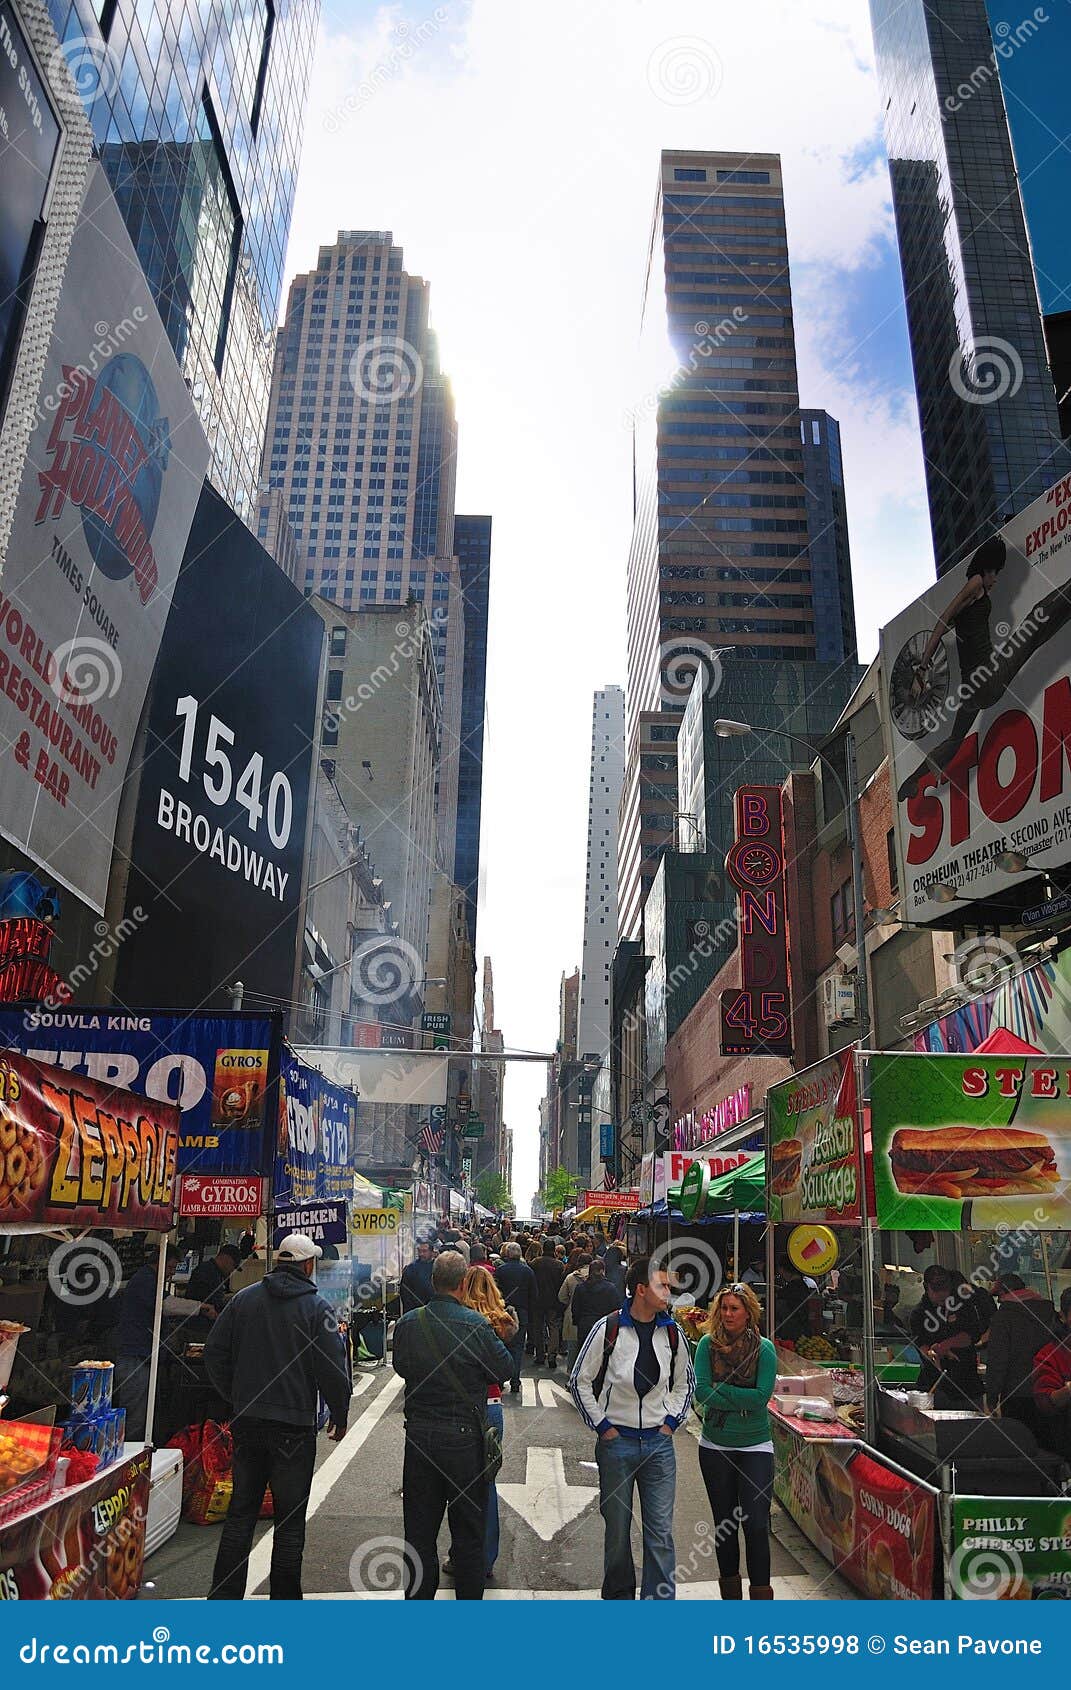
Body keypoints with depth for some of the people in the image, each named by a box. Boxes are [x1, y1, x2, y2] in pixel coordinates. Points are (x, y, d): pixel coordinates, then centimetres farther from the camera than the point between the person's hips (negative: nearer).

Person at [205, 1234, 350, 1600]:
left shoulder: (244, 1298, 2)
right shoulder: (316, 1307, -11)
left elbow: (215, 1352, 7)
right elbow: (333, 1368, -13)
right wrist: (340, 1415, 3)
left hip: (246, 1421, 4)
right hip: (295, 1425, -4)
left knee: (241, 1511, 16)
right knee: (290, 1518, 7)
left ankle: (223, 1596, 20)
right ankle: (284, 1598, 13)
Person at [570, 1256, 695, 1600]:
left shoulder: (672, 1331, 0)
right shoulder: (608, 1329, -11)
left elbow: (685, 1381, 16)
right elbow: (579, 1381, -3)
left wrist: (672, 1421, 6)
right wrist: (602, 1426, -5)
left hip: (659, 1443, 2)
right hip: (617, 1441, -2)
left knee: (660, 1531, 1)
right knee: (618, 1529, 11)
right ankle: (618, 1595, 31)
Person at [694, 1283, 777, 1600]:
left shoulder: (764, 1348, -9)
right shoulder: (708, 1344, -5)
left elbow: (761, 1396, -17)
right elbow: (701, 1392, -12)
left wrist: (719, 1389, -16)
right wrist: (740, 1404, -19)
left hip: (755, 1446, -2)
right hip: (715, 1446, 2)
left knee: (756, 1523, -7)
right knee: (724, 1523, 13)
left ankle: (761, 1591, 4)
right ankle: (730, 1591, 28)